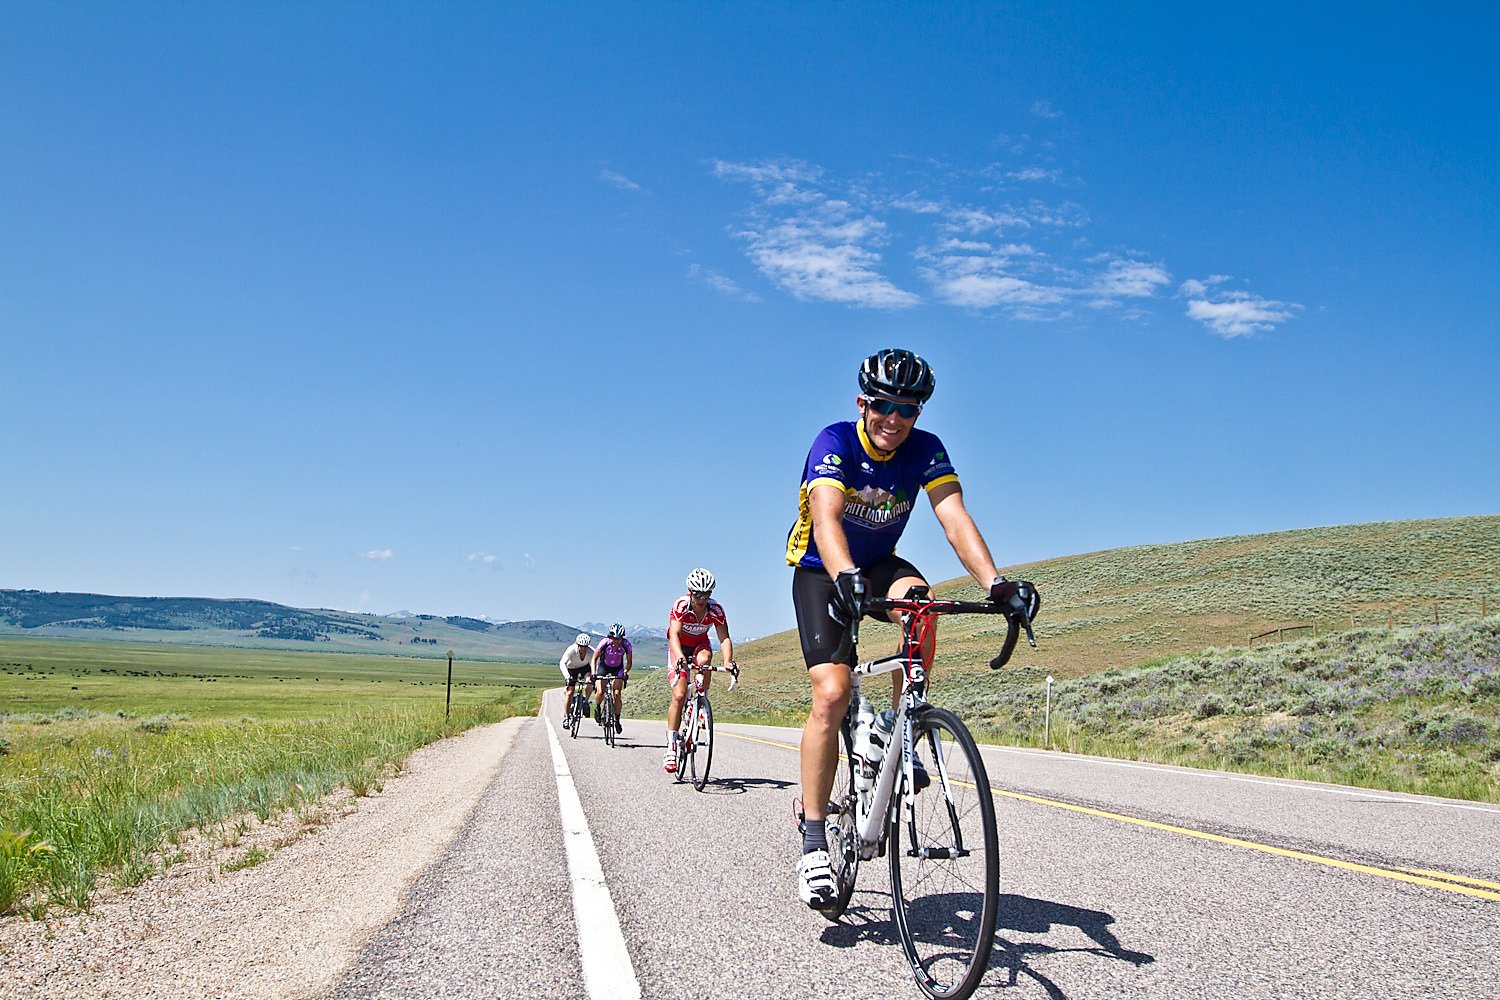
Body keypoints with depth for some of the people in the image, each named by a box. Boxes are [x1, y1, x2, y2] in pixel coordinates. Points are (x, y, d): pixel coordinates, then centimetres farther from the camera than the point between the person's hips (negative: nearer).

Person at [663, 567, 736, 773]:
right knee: (679, 696, -16)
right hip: (679, 648, -2)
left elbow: (724, 638, -26)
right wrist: (680, 658, -56)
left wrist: (728, 661, -45)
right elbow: (674, 635, -38)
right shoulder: (680, 605, -28)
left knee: (704, 659, -36)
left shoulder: (716, 609, -21)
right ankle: (671, 747, -10)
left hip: (700, 644, 2)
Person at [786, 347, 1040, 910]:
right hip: (821, 571, -3)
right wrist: (846, 579, -60)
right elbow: (826, 518, -40)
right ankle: (813, 841, -10)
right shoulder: (835, 442, -24)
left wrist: (995, 582, -44)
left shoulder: (926, 451, -14)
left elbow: (954, 517, -26)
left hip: (879, 565, 3)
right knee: (832, 695, -19)